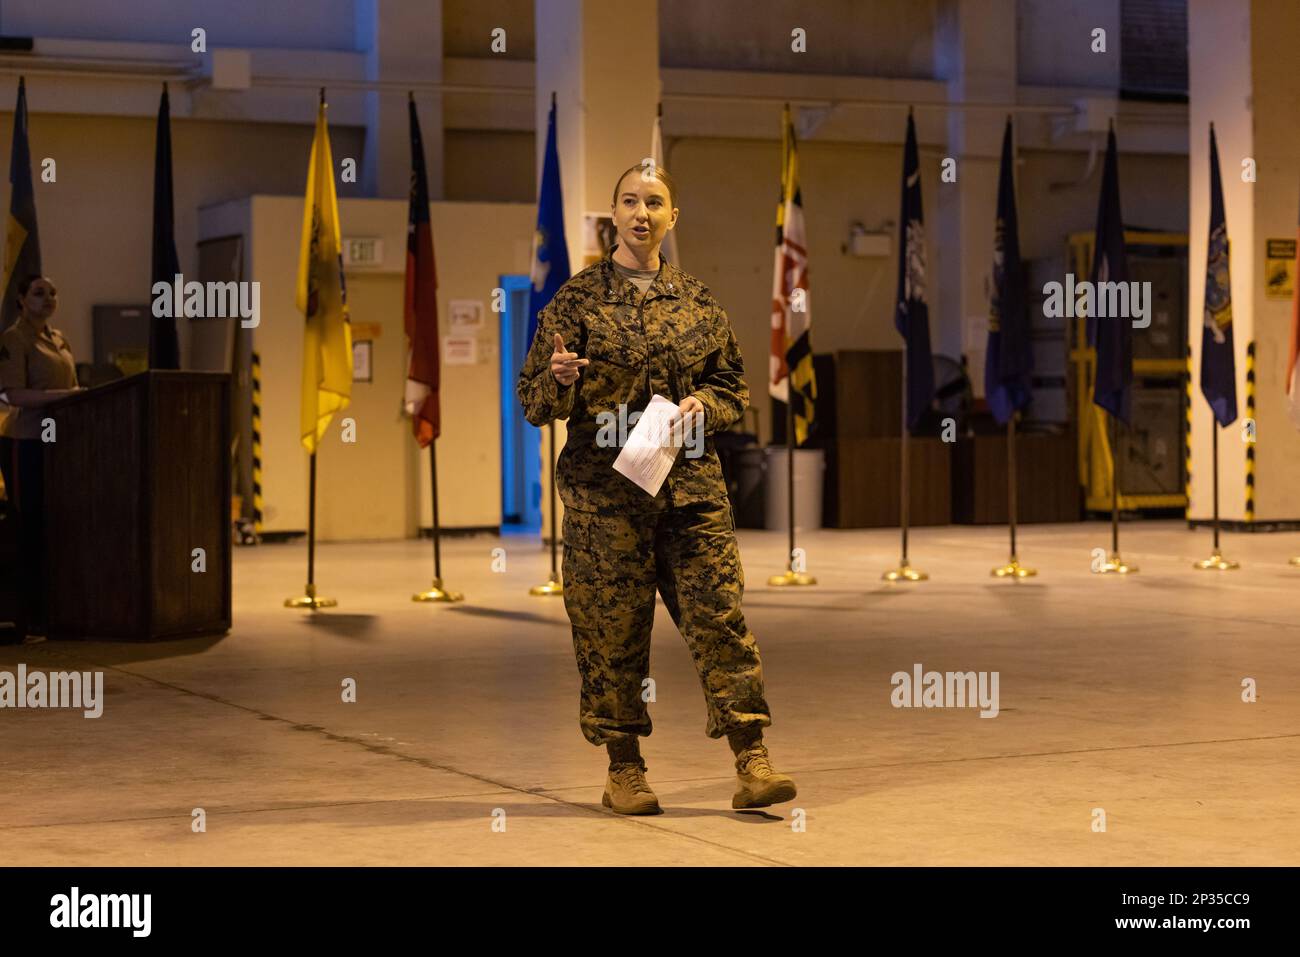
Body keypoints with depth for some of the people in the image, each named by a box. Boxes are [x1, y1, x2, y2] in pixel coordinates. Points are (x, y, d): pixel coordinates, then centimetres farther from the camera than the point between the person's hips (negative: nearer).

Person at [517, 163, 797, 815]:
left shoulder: (696, 301, 13)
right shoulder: (576, 300, 4)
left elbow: (734, 386, 19)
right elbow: (532, 401, 3)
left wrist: (705, 406, -2)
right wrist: (562, 383, -18)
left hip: (690, 483, 2)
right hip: (604, 487, -2)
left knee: (720, 614, -5)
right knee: (612, 627, 0)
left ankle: (752, 763, -5)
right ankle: (623, 770, 11)